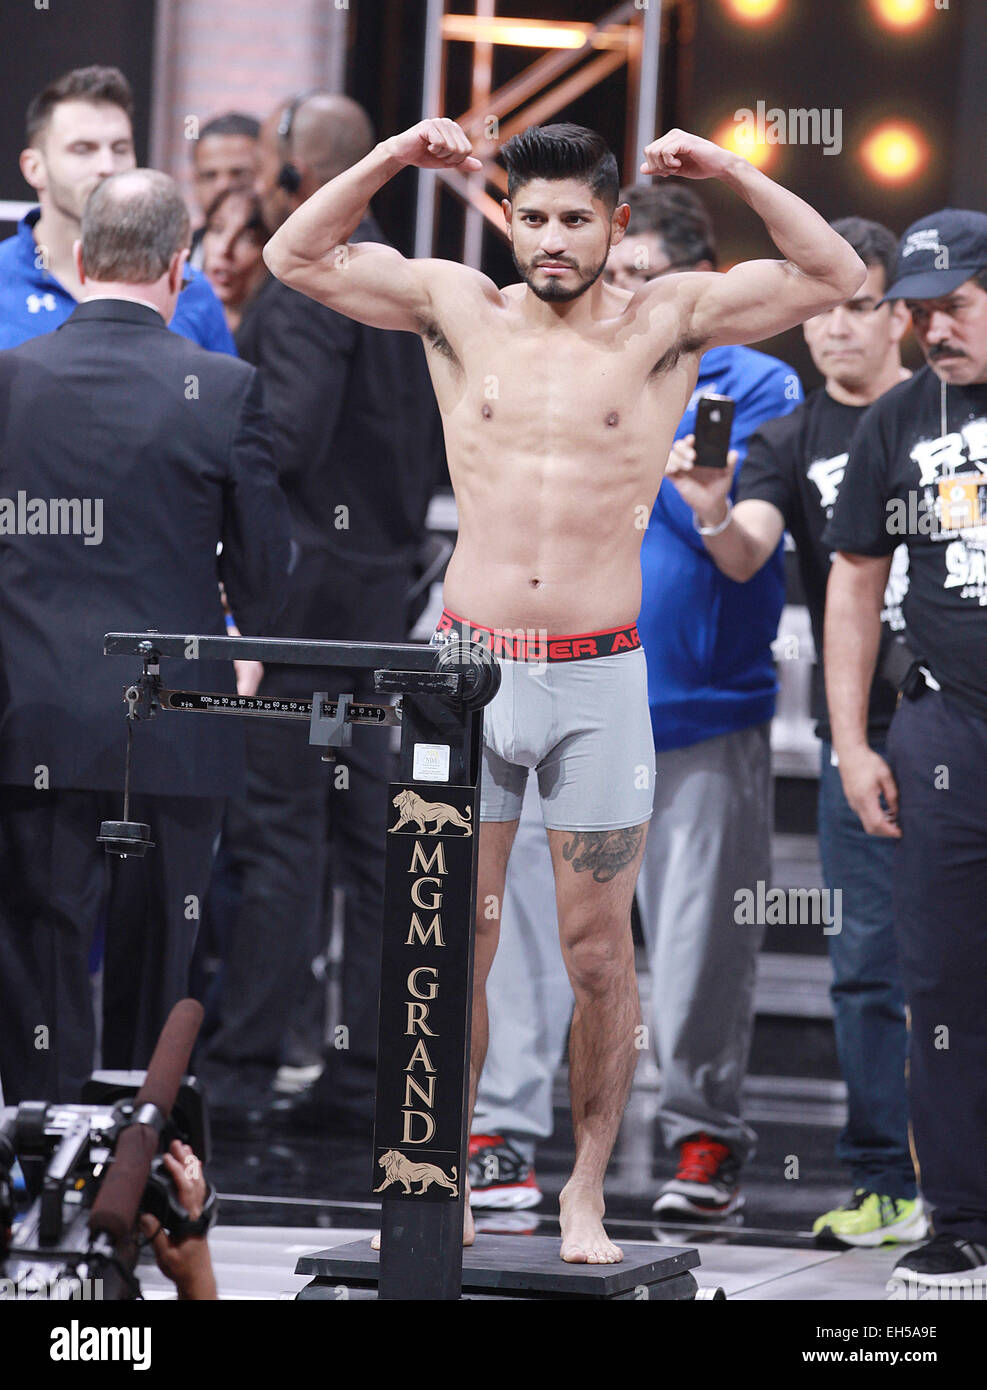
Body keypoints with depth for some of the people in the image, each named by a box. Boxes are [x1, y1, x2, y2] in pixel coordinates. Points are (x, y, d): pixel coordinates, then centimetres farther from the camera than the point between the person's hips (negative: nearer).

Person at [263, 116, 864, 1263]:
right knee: (457, 943, 2)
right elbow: (295, 256, 5)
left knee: (598, 952, 1)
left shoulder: (665, 324, 3)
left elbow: (833, 275, -3)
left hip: (601, 681, -1)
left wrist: (729, 173, -11)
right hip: (471, 665, 1)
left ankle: (587, 1190, 11)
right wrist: (389, 159, -6)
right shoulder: (459, 312, 7)